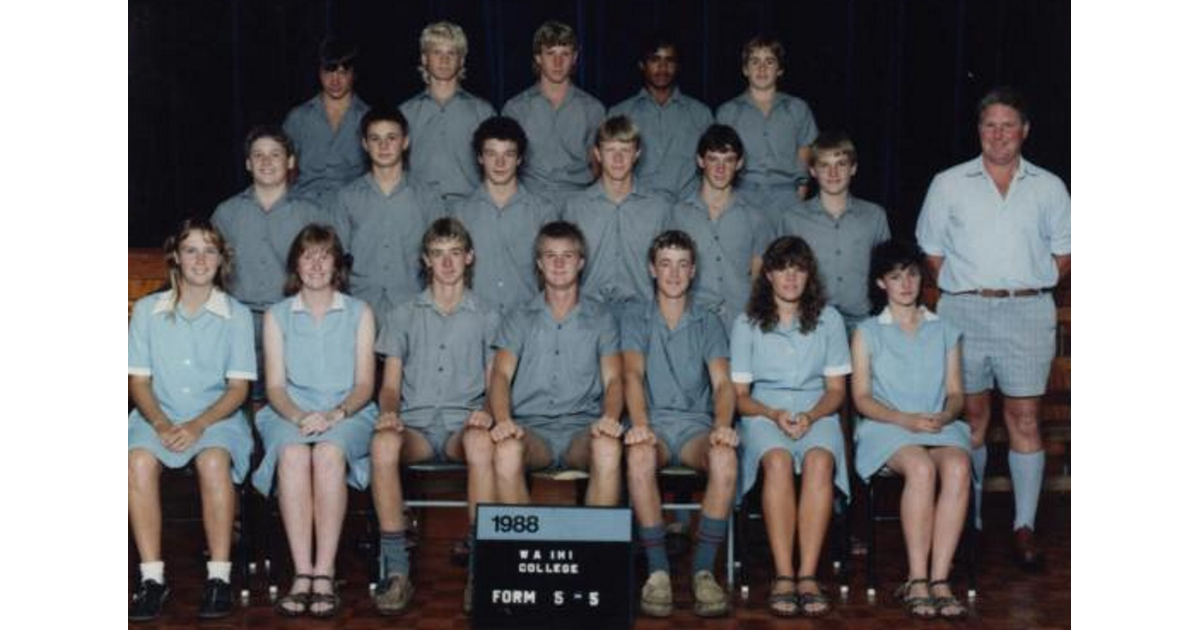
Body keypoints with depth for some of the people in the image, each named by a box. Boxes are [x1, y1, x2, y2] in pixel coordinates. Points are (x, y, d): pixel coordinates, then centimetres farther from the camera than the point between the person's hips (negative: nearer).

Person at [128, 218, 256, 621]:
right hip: (158, 416, 1)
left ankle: (219, 577, -28)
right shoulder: (147, 311, 9)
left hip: (217, 417, -1)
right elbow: (138, 380, 6)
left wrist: (198, 425, -15)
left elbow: (238, 387, 1)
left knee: (214, 460, -35)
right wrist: (161, 424, -13)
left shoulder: (236, 315, 6)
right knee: (139, 460, -32)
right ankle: (152, 578, -27)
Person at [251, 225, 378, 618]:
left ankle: (324, 574, -37)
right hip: (291, 412, 1)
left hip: (348, 413, -1)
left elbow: (364, 384, 5)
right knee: (293, 454, -35)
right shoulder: (276, 316, 16)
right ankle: (302, 574, -37)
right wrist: (298, 416, -14)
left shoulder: (359, 313, 13)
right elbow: (275, 386, 7)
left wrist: (335, 414, -15)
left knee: (329, 451, -36)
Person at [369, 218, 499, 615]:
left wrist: (487, 412, -12)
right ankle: (396, 571, -34)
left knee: (482, 440, -39)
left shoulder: (486, 319, 19)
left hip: (463, 424, -1)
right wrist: (389, 412, -9)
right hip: (415, 424, 1)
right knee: (383, 443, -36)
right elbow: (390, 384, 14)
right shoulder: (404, 316, 21)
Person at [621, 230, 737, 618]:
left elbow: (722, 382, 1)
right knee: (639, 456, -38)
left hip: (696, 424, 1)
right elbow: (633, 373, -5)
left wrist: (722, 425, -22)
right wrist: (639, 423, -26)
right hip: (653, 423, -1)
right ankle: (657, 570, -29)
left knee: (725, 458, -35)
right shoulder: (635, 321, 14)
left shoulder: (709, 324, 16)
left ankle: (703, 571, -26)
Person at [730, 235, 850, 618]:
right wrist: (774, 414, -12)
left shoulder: (829, 320, 12)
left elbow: (836, 390, 10)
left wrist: (811, 416, -11)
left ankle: (808, 574, -36)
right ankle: (783, 576, -36)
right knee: (778, 461, -35)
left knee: (819, 460, -34)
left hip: (817, 412, 1)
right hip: (764, 413, 0)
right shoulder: (747, 324, 10)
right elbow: (739, 394, 7)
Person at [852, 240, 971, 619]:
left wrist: (943, 416, -9)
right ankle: (918, 580, -33)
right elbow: (862, 398, 5)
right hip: (887, 429, -2)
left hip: (941, 427, 2)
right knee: (921, 467, -36)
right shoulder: (868, 333, 14)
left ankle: (939, 580, -36)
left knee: (957, 468, -34)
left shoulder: (945, 332, 22)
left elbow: (956, 393, 15)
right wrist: (905, 419, -12)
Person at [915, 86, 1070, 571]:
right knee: (972, 415, 6)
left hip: (1028, 313, 0)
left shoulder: (1049, 188, 10)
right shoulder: (949, 185, 8)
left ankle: (1025, 527, 2)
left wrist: (1031, 285, 3)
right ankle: (967, 522, 14)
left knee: (1025, 418, -1)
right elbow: (932, 250, 11)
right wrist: (968, 287, 3)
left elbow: (1064, 253, 15)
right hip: (965, 312, 0)